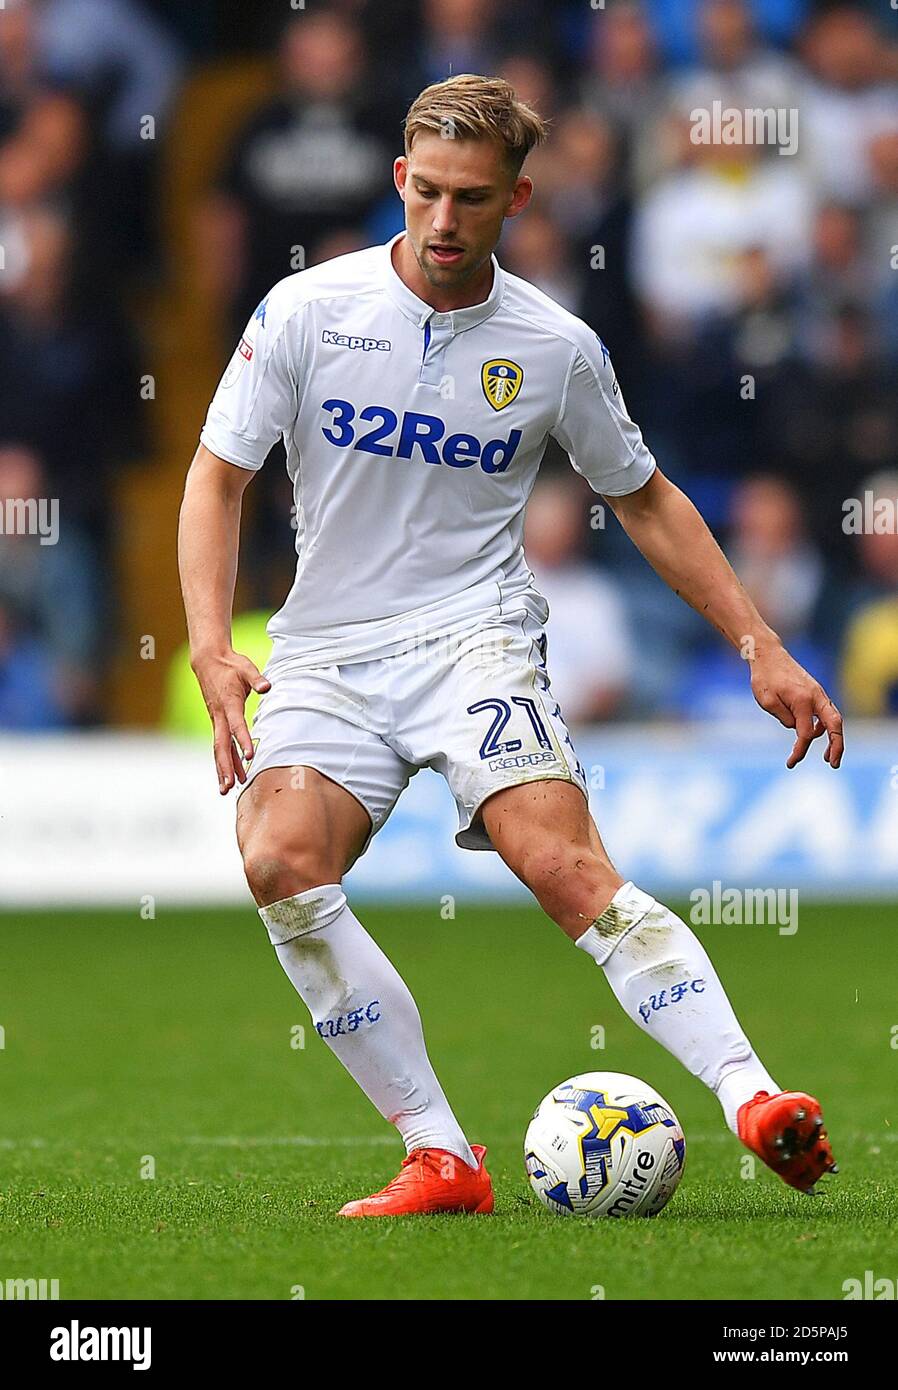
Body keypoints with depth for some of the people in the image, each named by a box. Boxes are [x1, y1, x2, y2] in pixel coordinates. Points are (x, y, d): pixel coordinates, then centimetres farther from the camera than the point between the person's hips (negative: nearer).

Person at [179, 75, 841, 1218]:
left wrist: (760, 646, 10)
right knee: (280, 864, -26)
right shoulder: (309, 309, -1)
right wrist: (211, 648, -11)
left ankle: (753, 1100, -35)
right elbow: (218, 477, 3)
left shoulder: (556, 348, 2)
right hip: (328, 652, 1)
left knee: (563, 865, -26)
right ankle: (439, 1157, -20)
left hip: (475, 638, -1)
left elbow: (645, 501, 16)